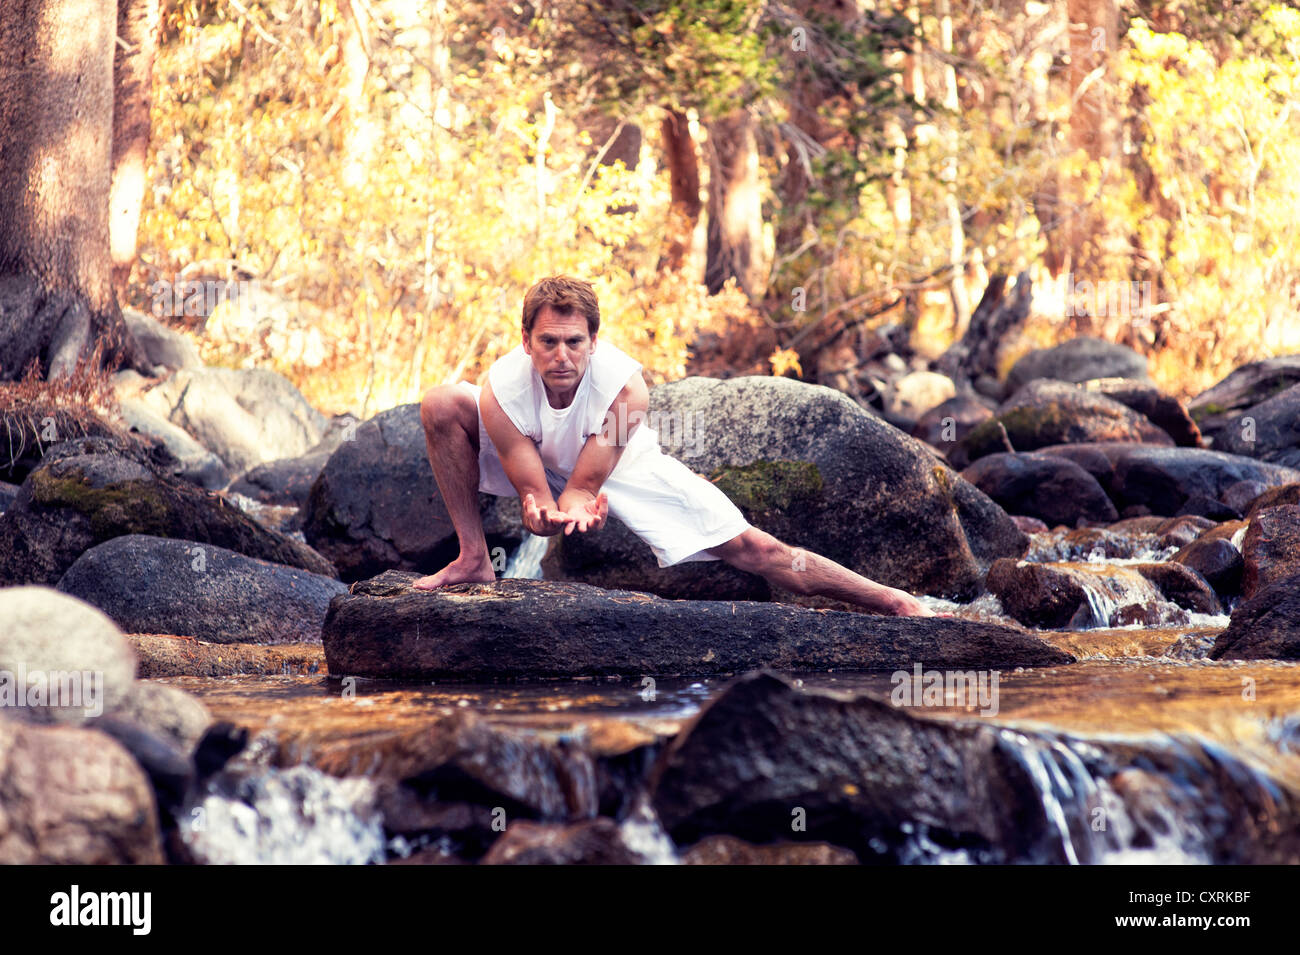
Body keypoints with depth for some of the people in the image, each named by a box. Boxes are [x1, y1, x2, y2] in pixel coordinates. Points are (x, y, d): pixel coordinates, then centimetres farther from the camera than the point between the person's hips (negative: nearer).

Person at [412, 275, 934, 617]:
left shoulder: (624, 385, -36)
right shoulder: (502, 392, -34)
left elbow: (582, 488, -31)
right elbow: (537, 497, -28)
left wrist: (575, 504, -55)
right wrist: (543, 515, -52)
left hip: (626, 470, -1)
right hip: (542, 465, 1)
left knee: (753, 550, -10)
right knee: (441, 405, -23)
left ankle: (892, 601, 1)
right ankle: (475, 561, -7)